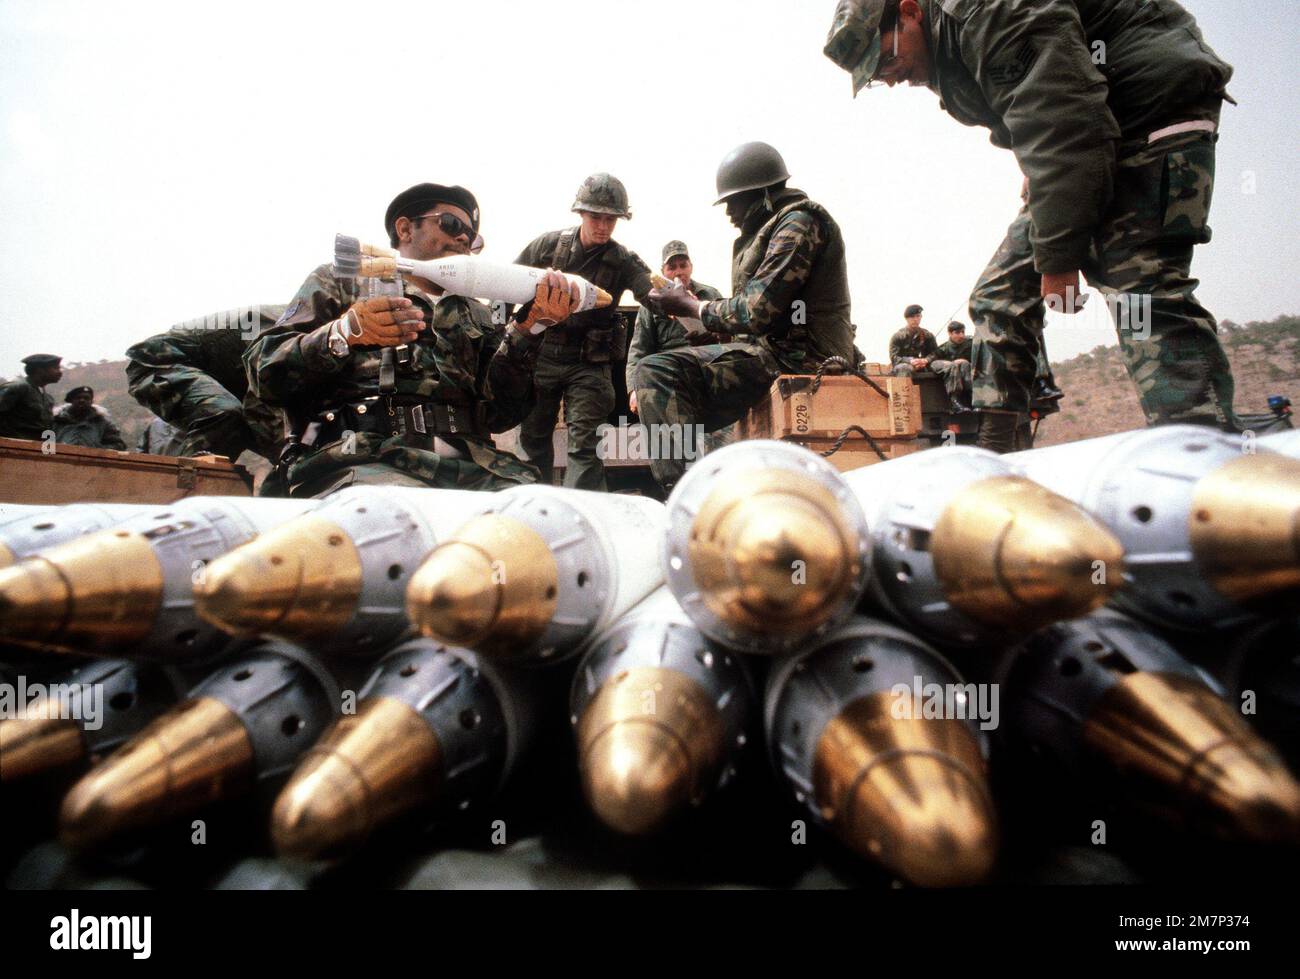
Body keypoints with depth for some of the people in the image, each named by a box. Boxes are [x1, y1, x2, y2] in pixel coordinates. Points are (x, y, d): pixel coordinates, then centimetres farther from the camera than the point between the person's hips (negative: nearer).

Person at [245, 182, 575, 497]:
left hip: (471, 463, 4)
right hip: (361, 457, -3)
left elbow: (499, 414, 11)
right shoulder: (340, 282, 17)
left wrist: (527, 328, -3)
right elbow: (263, 372, 6)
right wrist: (344, 333, -12)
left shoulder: (475, 315, 27)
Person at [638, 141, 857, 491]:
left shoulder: (798, 222, -10)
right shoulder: (776, 226, 22)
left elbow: (757, 311, -19)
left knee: (657, 370, -23)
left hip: (796, 357, -11)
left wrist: (691, 306, -5)